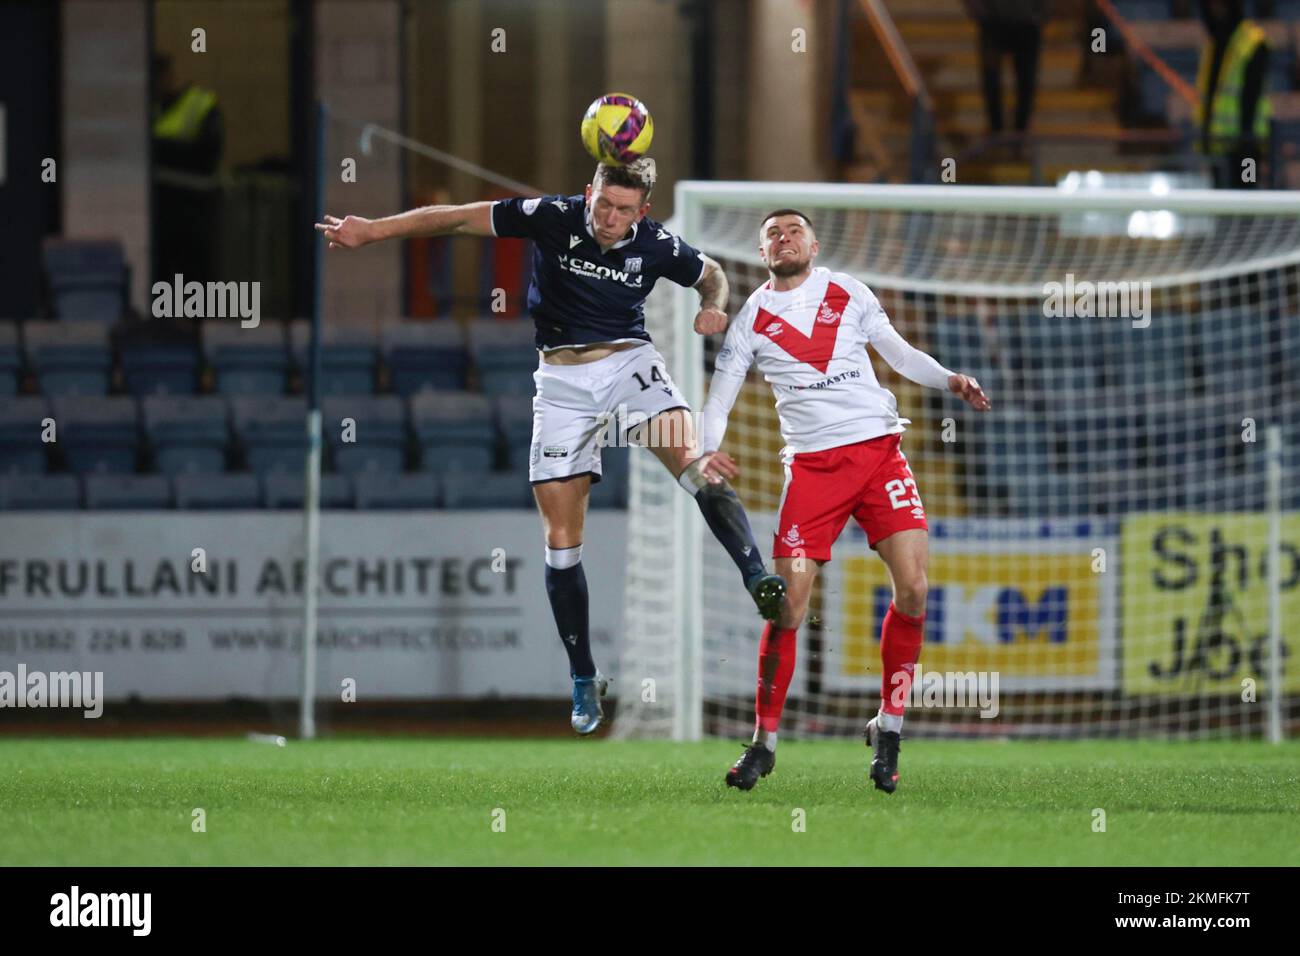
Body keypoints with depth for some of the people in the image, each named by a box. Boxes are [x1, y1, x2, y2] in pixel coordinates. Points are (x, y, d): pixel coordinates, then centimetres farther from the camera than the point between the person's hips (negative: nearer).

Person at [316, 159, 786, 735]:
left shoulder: (656, 247, -7)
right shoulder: (554, 218, -11)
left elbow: (710, 274, 15)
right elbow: (458, 219, -6)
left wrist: (714, 308, -8)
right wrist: (371, 230, -9)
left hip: (629, 361, -1)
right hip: (563, 379, 1)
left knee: (692, 460, -31)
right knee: (560, 537, 0)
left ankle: (760, 584, -37)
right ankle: (583, 681, 11)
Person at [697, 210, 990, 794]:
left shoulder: (847, 294, 10)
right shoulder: (752, 319, 7)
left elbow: (897, 352, 19)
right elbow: (718, 401, 7)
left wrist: (949, 380, 3)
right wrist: (707, 453, -12)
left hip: (878, 448, 1)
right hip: (811, 462, -1)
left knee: (912, 585, -12)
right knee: (789, 602, -9)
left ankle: (888, 728, 3)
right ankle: (764, 741, 4)